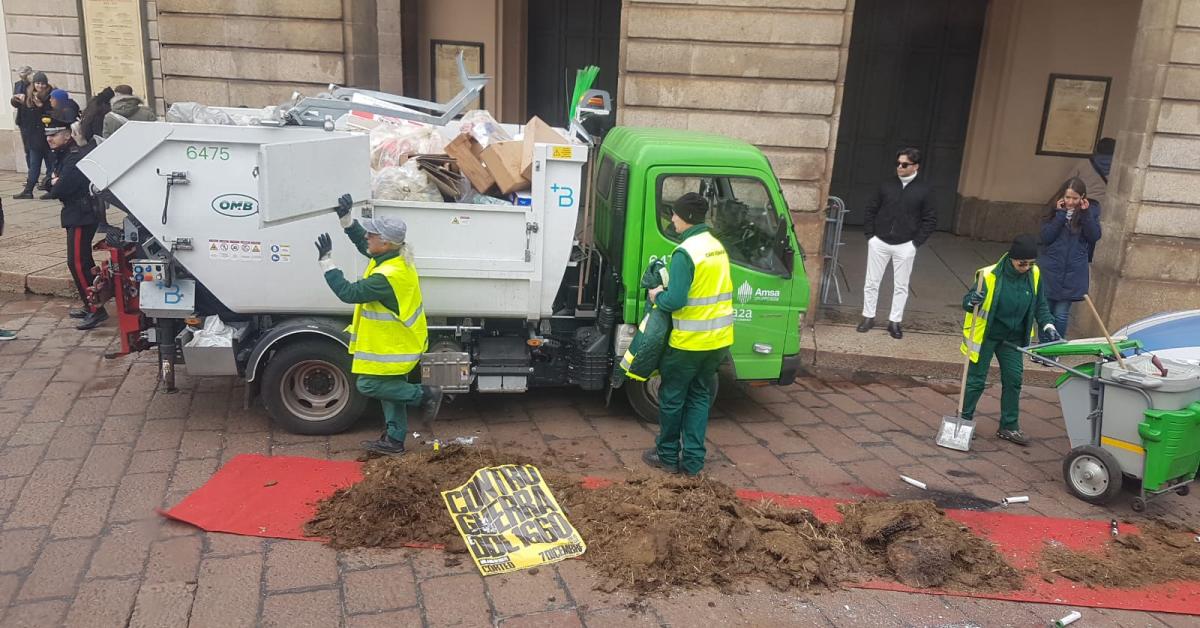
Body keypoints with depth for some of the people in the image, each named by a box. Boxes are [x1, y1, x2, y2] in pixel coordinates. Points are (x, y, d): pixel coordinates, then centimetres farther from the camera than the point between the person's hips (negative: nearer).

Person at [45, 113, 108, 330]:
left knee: (77, 263, -11)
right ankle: (91, 305, 25)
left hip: (81, 217, -10)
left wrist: (53, 185, -3)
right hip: (79, 214, 10)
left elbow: (59, 190, -22)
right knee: (83, 260, 16)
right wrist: (56, 183, -4)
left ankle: (96, 310, -9)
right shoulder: (68, 154, 13)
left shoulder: (75, 157, -18)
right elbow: (55, 184, 15)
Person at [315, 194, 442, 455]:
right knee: (391, 386, 17)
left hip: (394, 345, -10)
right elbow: (362, 243, 16)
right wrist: (346, 218, 4)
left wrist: (326, 261, -25)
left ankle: (425, 395, 6)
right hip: (397, 339, 10)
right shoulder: (396, 257, -2)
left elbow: (350, 292, -28)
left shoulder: (388, 276, -32)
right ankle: (394, 440, 27)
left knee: (368, 384, 2)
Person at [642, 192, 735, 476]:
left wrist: (658, 296, -3)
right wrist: (669, 288, 13)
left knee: (671, 398, 10)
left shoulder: (685, 252, -19)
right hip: (719, 340, 8)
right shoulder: (718, 247, 8)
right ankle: (693, 460, 19)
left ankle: (668, 455, 22)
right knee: (700, 397, 16)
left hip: (688, 342, -7)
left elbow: (675, 300, -23)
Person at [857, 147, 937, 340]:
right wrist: (869, 235, 0)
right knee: (871, 282, 6)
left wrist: (917, 242, -6)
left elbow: (930, 220, -1)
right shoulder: (887, 184, 0)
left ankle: (894, 322, 17)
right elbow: (871, 210, 7)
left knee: (901, 286, 7)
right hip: (879, 242, 2)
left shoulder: (923, 190, -5)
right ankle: (868, 317, 19)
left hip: (905, 246, -1)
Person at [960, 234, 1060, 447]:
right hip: (985, 335, -5)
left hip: (1013, 338, 5)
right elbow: (967, 302, -18)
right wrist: (971, 301, -42)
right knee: (976, 380, 0)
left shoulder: (1034, 275, -7)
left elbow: (1040, 305, 7)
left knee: (1013, 379, 8)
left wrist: (1048, 326, -7)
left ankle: (1009, 426, 21)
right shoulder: (990, 275, -24)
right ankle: (963, 420, 16)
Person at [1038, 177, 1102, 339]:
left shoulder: (1092, 210, 1)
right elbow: (1045, 237, -9)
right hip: (1049, 269, 1)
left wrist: (1086, 213, -14)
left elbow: (1095, 236, -6)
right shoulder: (1054, 210, 1)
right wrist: (1060, 214, -13)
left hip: (1073, 272, -1)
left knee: (1061, 314, 1)